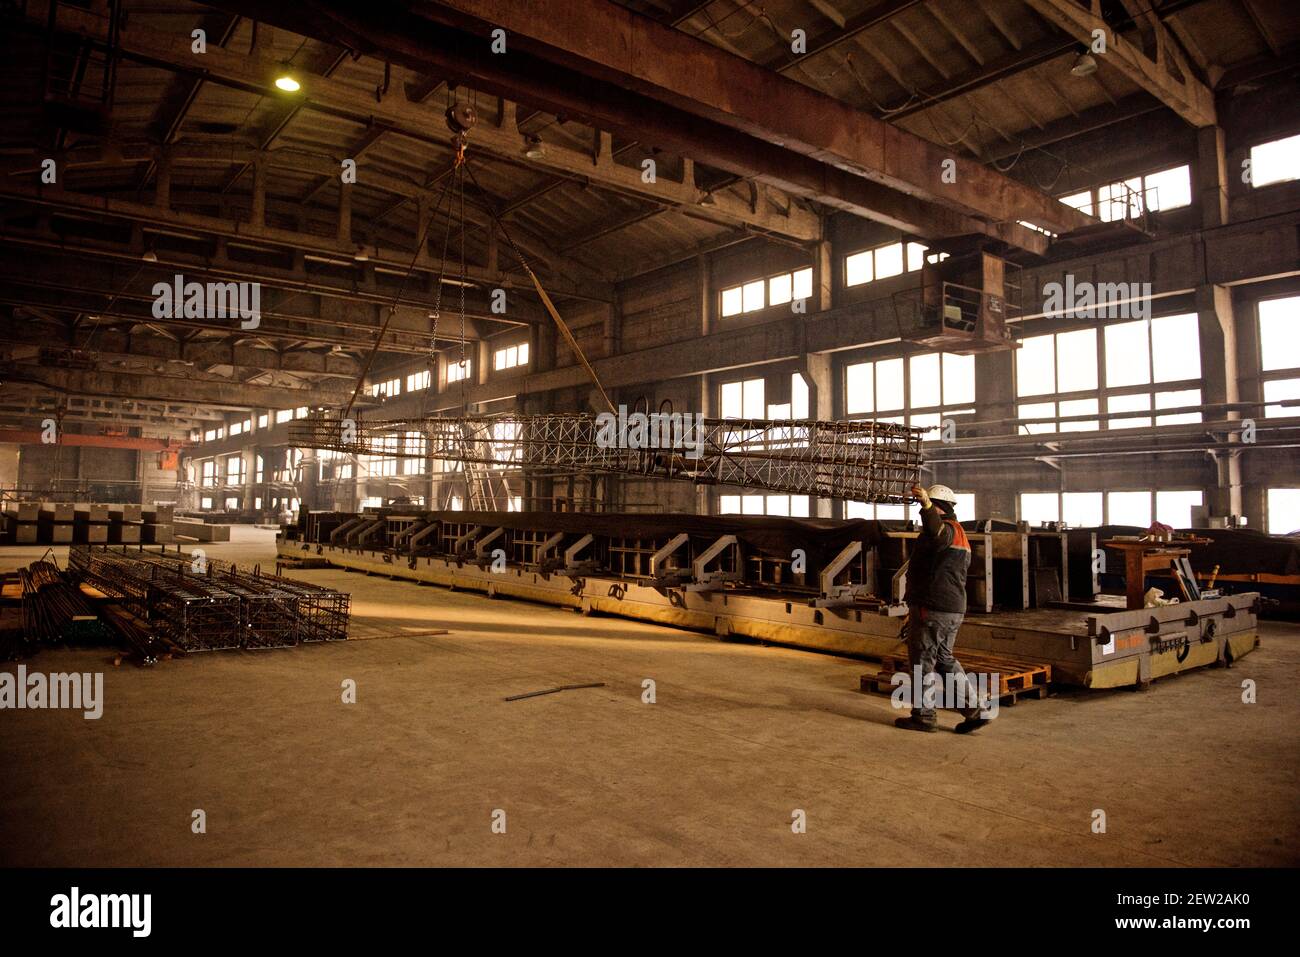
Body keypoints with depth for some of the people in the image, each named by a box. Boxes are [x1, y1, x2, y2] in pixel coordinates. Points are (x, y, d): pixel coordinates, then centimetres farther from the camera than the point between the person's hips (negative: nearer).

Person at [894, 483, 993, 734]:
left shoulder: (949, 528, -12)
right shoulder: (957, 533, 22)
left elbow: (937, 532, -41)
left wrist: (926, 504, -57)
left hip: (933, 609, -10)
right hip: (952, 610, 10)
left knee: (923, 659, 1)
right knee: (944, 659, 17)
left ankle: (923, 716, 10)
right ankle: (973, 710, 14)